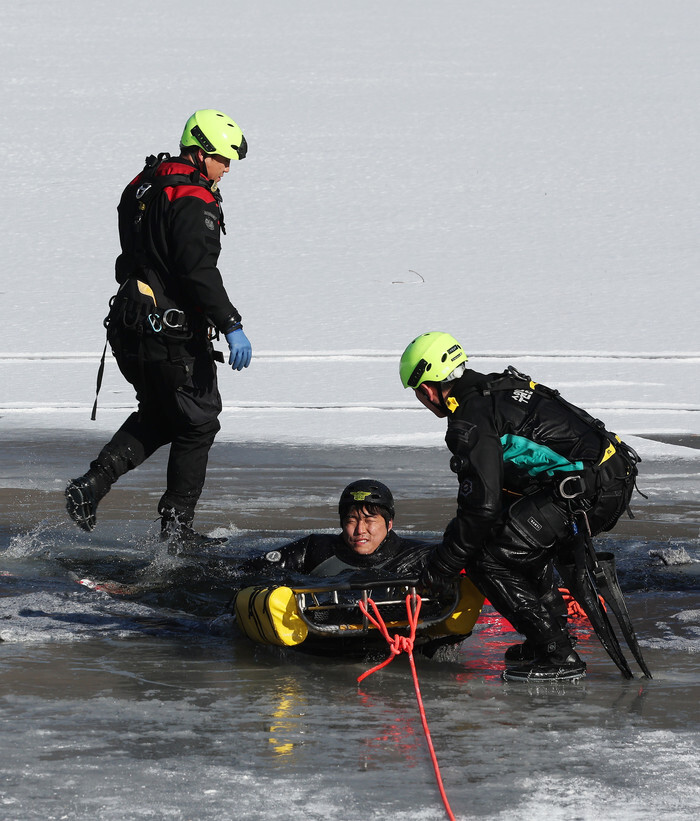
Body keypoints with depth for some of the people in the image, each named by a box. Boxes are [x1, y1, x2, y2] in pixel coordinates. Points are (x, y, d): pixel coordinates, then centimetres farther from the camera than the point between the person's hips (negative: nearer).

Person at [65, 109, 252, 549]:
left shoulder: (143, 188, 12)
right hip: (175, 335, -9)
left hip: (131, 328, 9)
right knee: (197, 425, 5)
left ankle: (93, 483, 8)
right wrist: (231, 326, -26)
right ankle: (177, 525, 9)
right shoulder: (191, 203, -18)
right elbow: (199, 271, -26)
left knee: (156, 416, 22)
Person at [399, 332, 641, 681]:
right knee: (523, 544, 29)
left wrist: (439, 567, -2)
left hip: (587, 492, -10)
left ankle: (559, 656, -5)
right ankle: (553, 635, 28)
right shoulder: (498, 388, 21)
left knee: (488, 561, -4)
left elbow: (482, 506, -13)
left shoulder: (470, 420, -9)